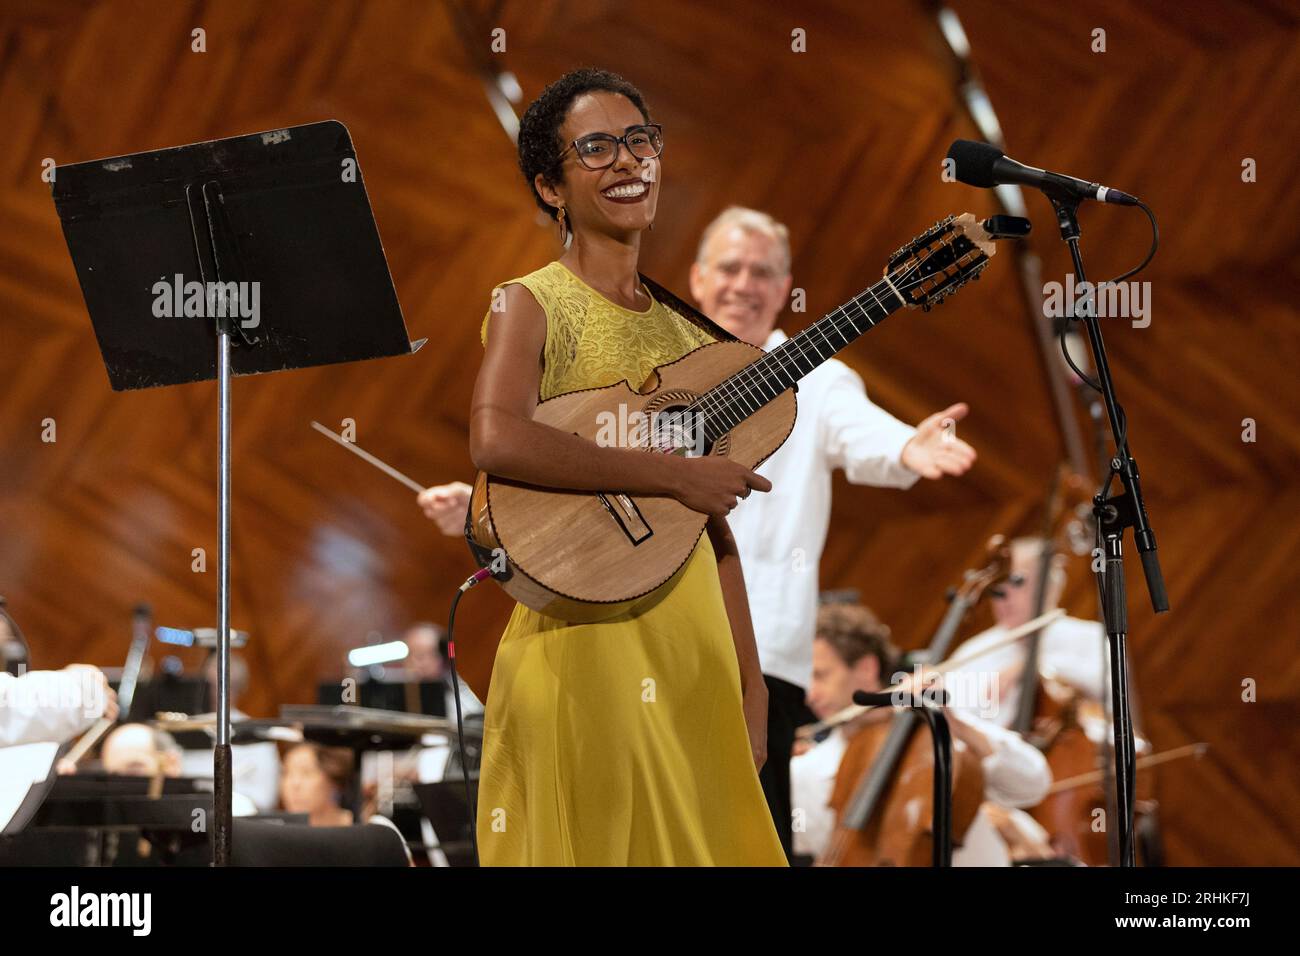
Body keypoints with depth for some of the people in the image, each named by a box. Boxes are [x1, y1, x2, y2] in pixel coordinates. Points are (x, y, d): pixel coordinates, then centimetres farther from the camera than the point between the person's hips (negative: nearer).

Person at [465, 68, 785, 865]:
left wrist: (750, 689, 9)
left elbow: (719, 534, 16)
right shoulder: (533, 304, -1)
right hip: (586, 643, -6)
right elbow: (497, 441, -22)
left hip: (695, 651, 6)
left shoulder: (689, 337, 16)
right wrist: (674, 475, -19)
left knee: (703, 841, 5)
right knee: (598, 841, -5)